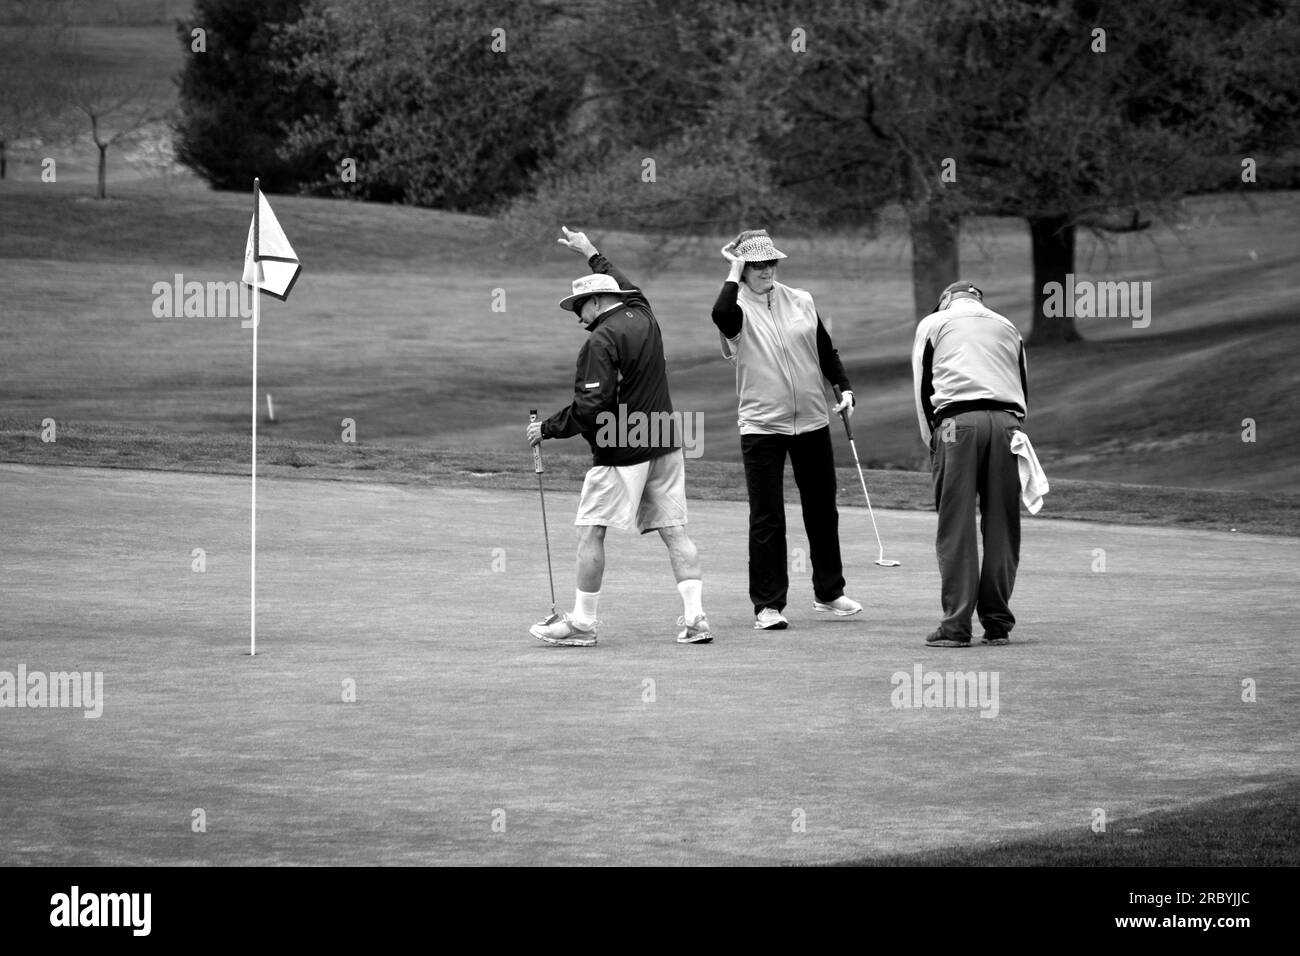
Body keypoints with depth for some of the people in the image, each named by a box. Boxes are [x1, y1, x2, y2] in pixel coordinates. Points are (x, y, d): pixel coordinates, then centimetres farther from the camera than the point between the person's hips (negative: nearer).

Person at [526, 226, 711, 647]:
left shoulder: (601, 340, -14)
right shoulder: (644, 318, 9)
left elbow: (590, 407, -19)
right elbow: (627, 289, 34)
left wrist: (547, 428, -7)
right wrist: (592, 255, 47)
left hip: (620, 449, -8)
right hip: (664, 441, 8)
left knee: (591, 532, 1)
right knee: (675, 530, 6)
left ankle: (582, 623, 2)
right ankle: (695, 618, -1)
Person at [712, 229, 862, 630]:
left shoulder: (801, 301, 7)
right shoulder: (738, 307, -6)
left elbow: (825, 350, 15)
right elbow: (722, 316, -31)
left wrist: (844, 386, 2)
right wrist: (734, 274, -20)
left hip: (812, 421, 4)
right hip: (761, 426, -4)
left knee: (822, 510, 13)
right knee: (766, 519, -5)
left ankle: (829, 591, 27)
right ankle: (768, 604, 1)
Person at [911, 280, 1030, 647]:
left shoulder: (933, 323, 17)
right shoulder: (1007, 327, 26)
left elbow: (923, 386, 11)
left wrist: (932, 439, 16)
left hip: (957, 423, -3)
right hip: (1006, 422, 3)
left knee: (955, 528, -3)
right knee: (1002, 527, 7)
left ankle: (956, 625, -7)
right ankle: (997, 624, 9)